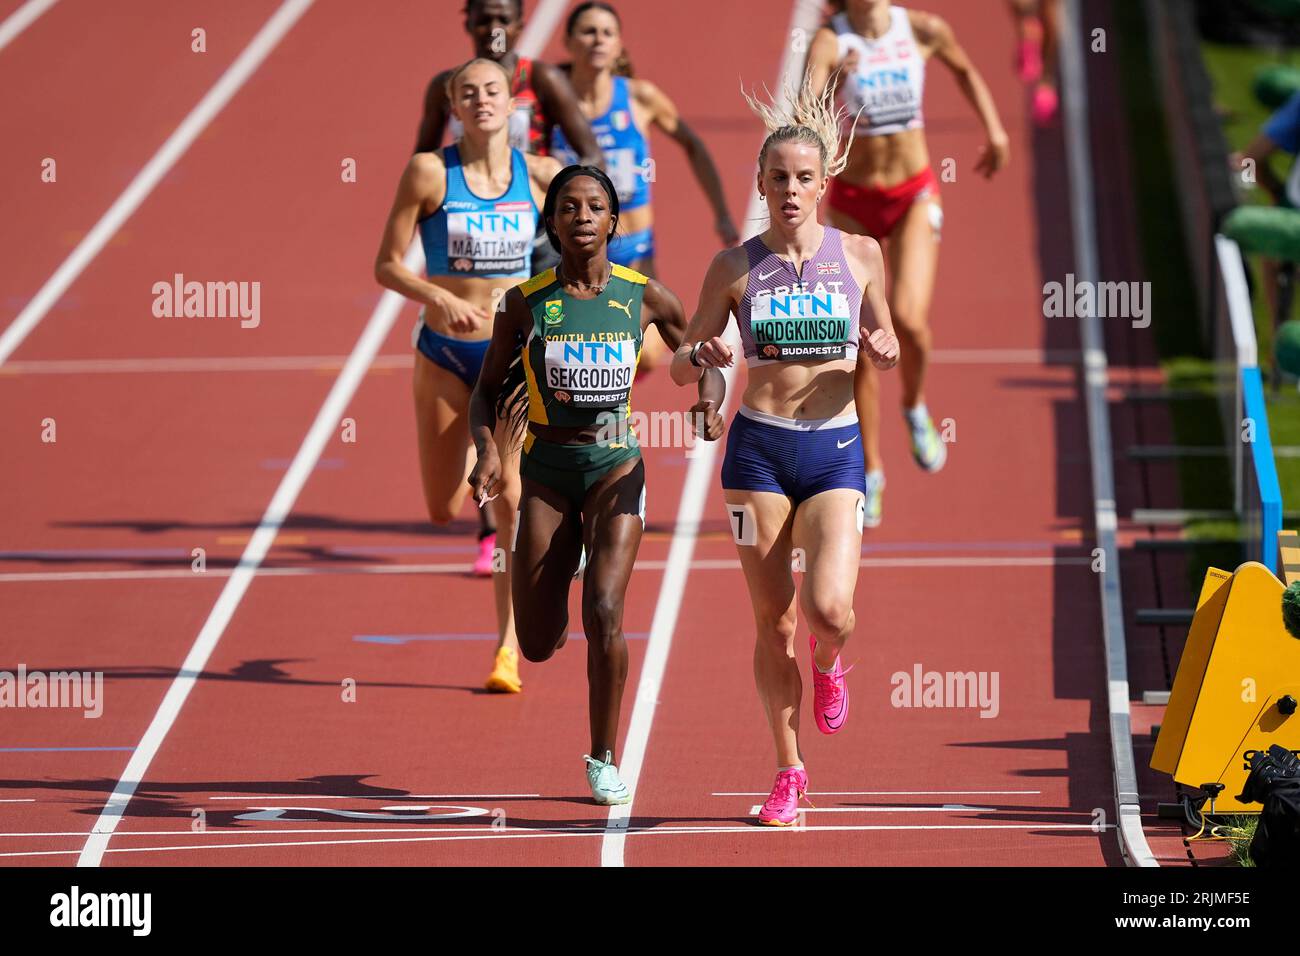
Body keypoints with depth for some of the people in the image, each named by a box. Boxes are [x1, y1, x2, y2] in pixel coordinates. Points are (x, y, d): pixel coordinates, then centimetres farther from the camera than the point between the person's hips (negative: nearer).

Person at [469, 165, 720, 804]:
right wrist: (487, 450, -15)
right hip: (546, 470, 1)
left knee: (603, 611, -19)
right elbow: (486, 391, 4)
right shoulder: (526, 302, -4)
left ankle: (604, 761, -3)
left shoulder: (644, 297, -4)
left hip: (616, 465, -1)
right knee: (538, 645, 3)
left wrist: (708, 403, -13)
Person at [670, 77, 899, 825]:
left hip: (836, 448, 0)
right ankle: (790, 771, 16)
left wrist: (884, 351, -10)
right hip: (759, 447, 1)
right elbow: (681, 365, 7)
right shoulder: (736, 268, 1)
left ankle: (828, 665, 21)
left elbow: (884, 342, 13)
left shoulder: (860, 254, 2)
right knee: (773, 620, 2)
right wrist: (702, 356, -16)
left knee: (829, 608, -17)